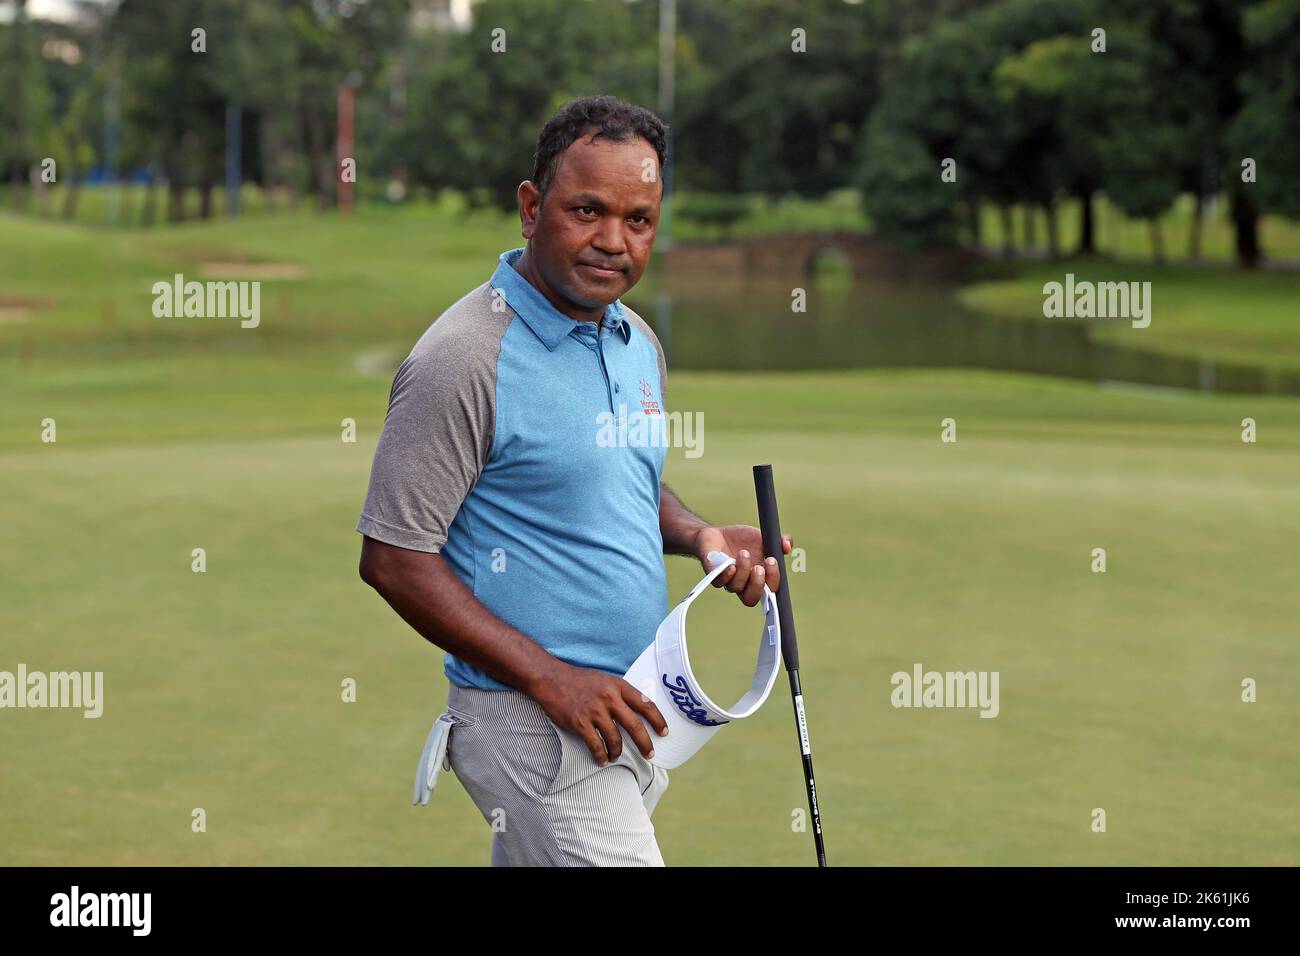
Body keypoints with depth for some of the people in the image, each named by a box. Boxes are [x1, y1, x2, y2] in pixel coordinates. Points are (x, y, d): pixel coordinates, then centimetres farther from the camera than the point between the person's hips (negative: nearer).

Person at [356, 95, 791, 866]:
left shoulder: (639, 342, 10)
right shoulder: (464, 359, -16)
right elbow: (393, 560, -16)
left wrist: (699, 536, 2)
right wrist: (553, 681, -19)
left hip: (631, 709, 8)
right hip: (532, 721, -8)